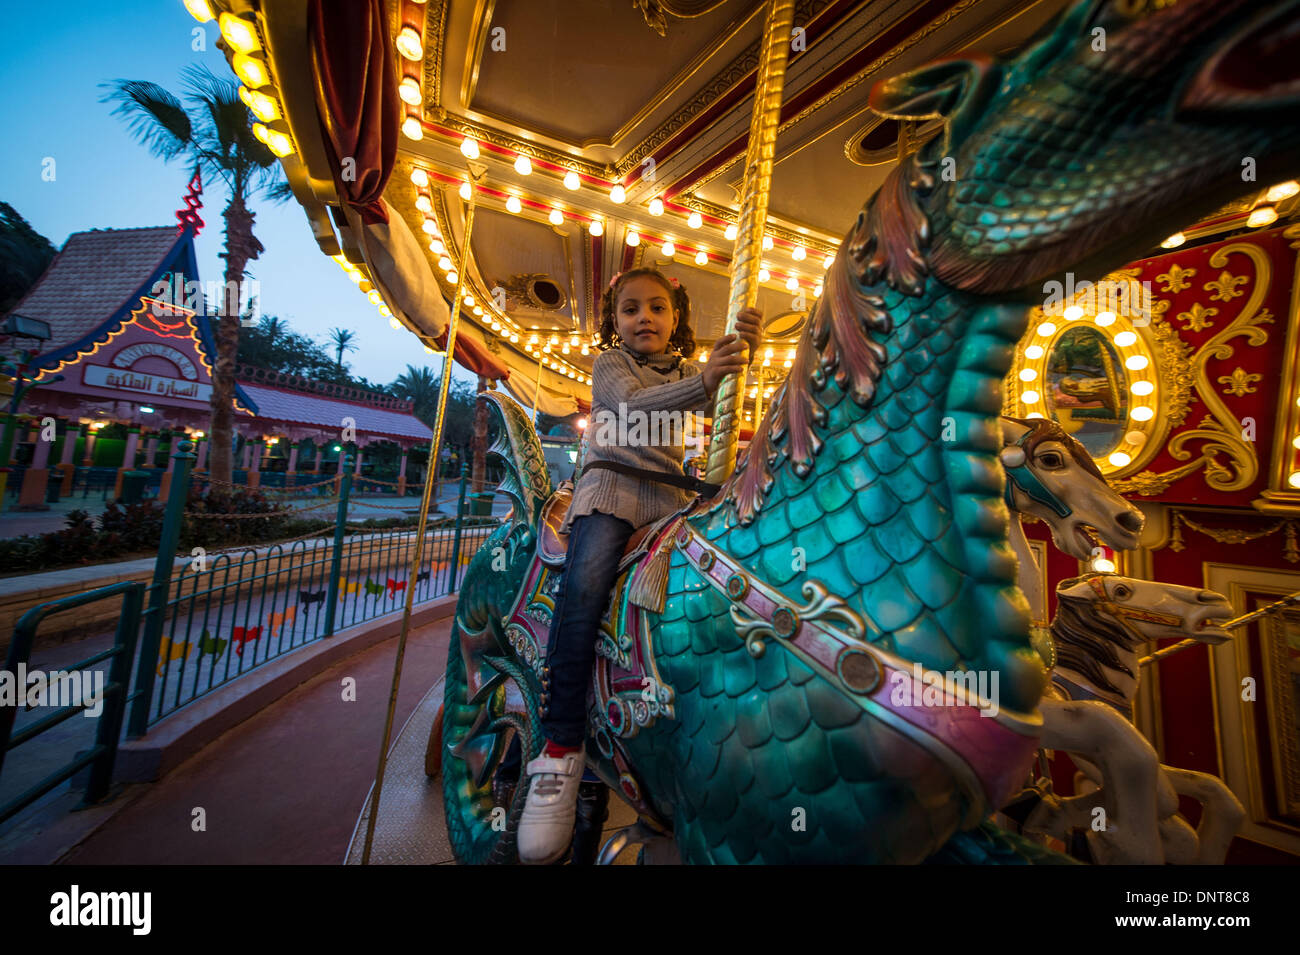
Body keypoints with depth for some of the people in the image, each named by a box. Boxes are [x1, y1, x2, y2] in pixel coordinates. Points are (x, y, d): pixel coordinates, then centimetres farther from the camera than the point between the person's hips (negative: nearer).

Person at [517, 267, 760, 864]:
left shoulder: (686, 370, 24)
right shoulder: (609, 364, 10)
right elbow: (635, 405, -13)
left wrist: (742, 349, -15)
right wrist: (704, 380, -28)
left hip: (670, 494, 5)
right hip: (612, 484, -4)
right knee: (585, 585, -30)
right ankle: (561, 749, -21)